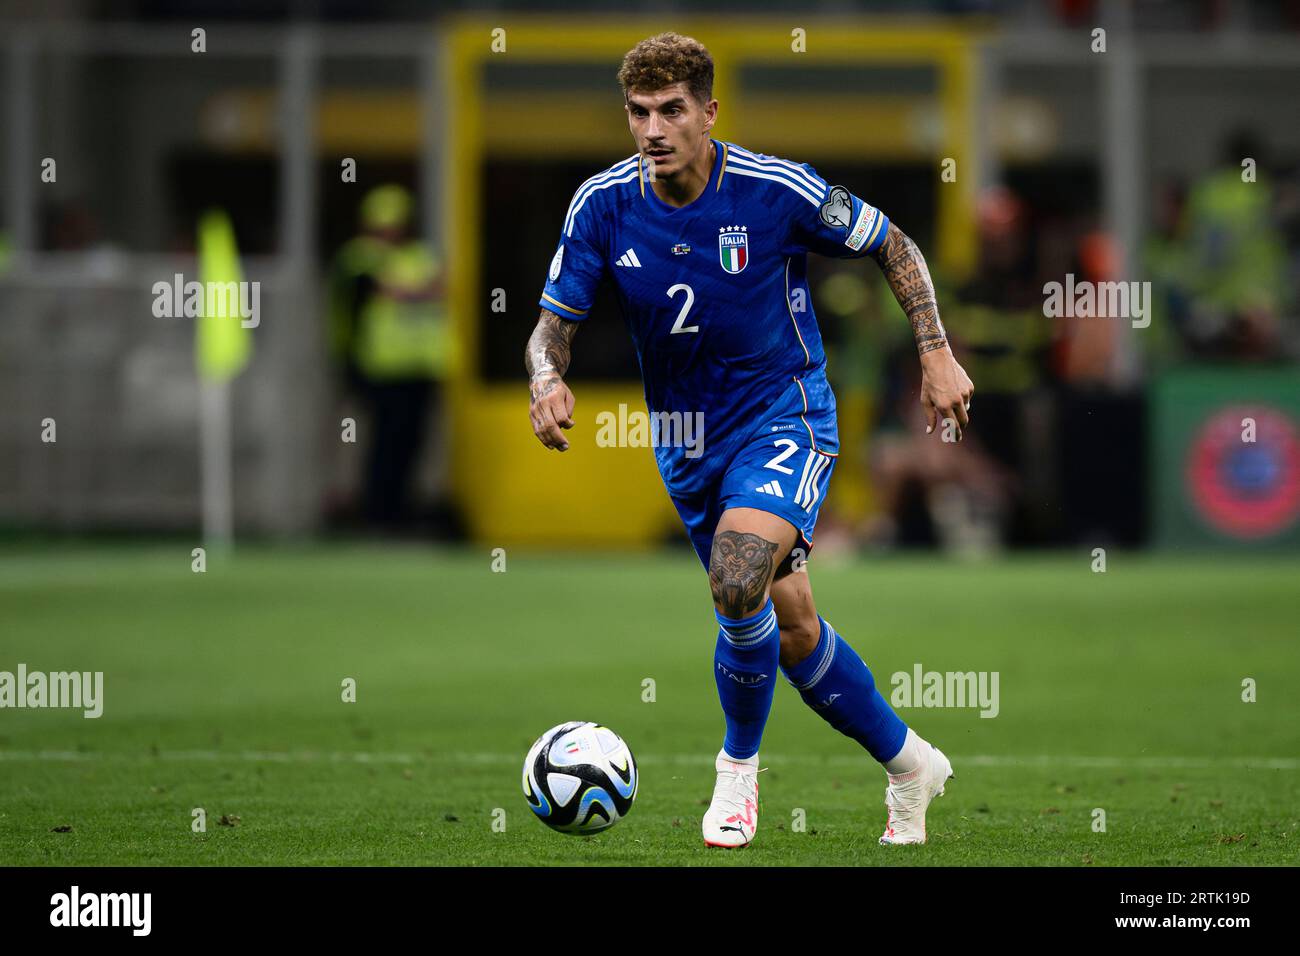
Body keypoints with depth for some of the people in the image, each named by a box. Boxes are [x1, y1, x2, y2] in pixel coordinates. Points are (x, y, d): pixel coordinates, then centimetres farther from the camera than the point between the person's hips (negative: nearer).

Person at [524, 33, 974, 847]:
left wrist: (936, 355, -7)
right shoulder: (603, 205, -10)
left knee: (738, 582, -28)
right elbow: (556, 323, -3)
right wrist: (547, 380, -26)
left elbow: (893, 246, -2)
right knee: (791, 628, 10)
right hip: (686, 438, 4)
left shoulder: (777, 191, -18)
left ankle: (739, 766, -5)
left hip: (784, 415, -4)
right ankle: (907, 762, 31)